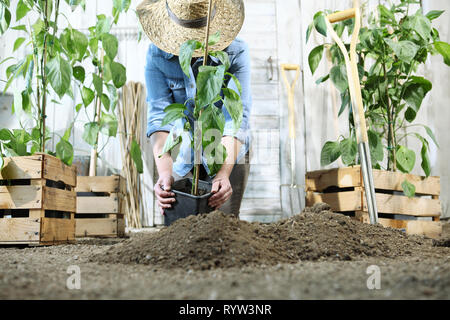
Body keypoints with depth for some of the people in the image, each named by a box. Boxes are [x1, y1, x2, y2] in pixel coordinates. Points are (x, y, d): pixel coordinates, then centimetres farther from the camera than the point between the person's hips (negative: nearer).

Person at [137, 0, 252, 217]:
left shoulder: (235, 53, -21)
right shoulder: (157, 56, -16)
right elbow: (158, 116, -24)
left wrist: (224, 173, -41)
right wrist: (164, 172, -40)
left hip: (229, 152, -1)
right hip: (183, 154, 2)